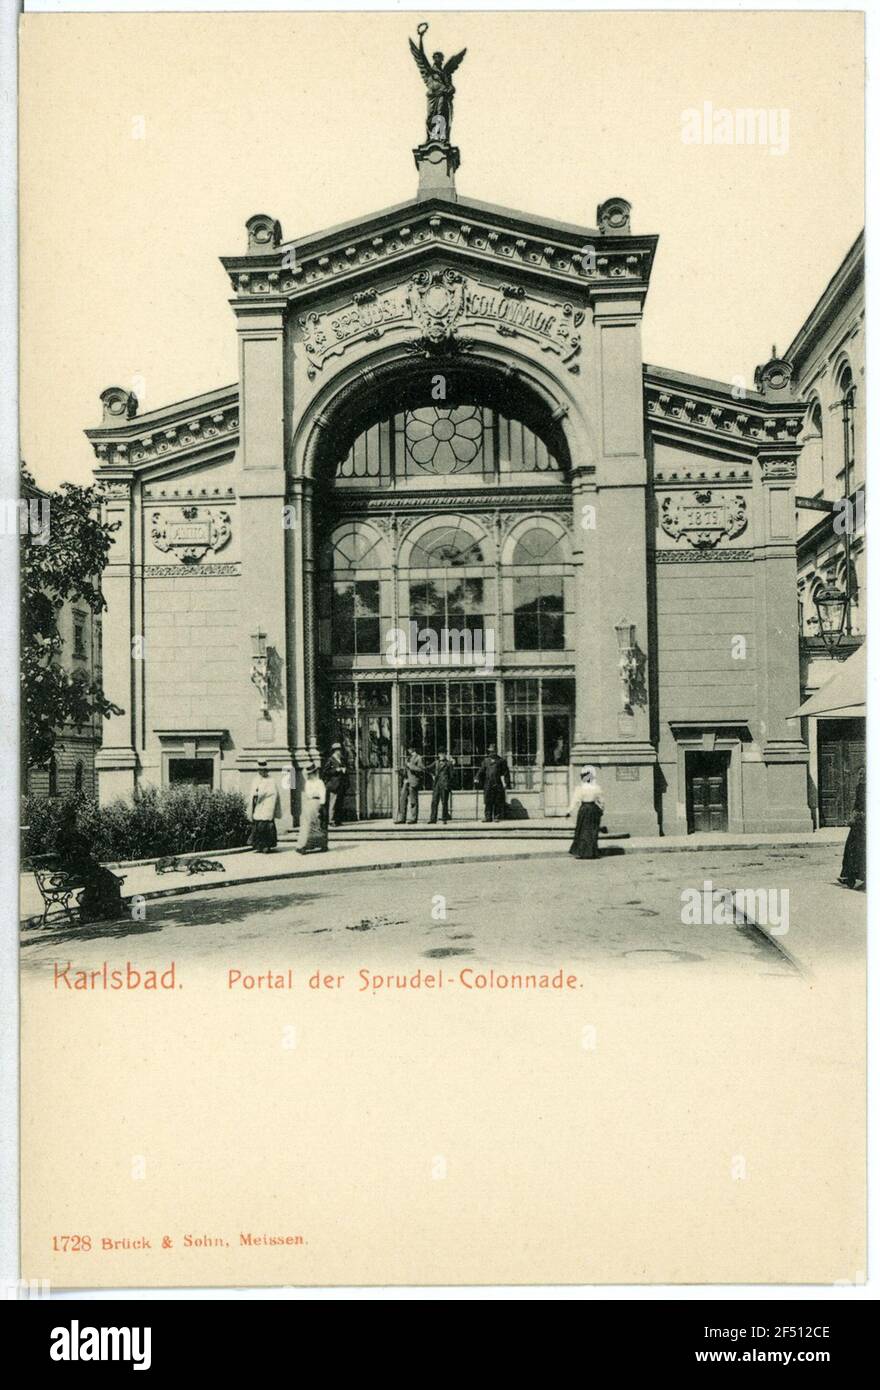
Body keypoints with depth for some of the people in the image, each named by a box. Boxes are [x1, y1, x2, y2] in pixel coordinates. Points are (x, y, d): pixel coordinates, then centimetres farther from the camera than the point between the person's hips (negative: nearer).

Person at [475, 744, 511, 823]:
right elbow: (481, 771, 8)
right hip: (488, 785, 2)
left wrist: (506, 783, -6)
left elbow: (505, 772, 3)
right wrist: (477, 779, -6)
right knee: (487, 801, -1)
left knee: (498, 801, 0)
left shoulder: (501, 761, 6)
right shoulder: (486, 761, 12)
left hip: (498, 784, -2)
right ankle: (487, 817, 1)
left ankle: (497, 817, 5)